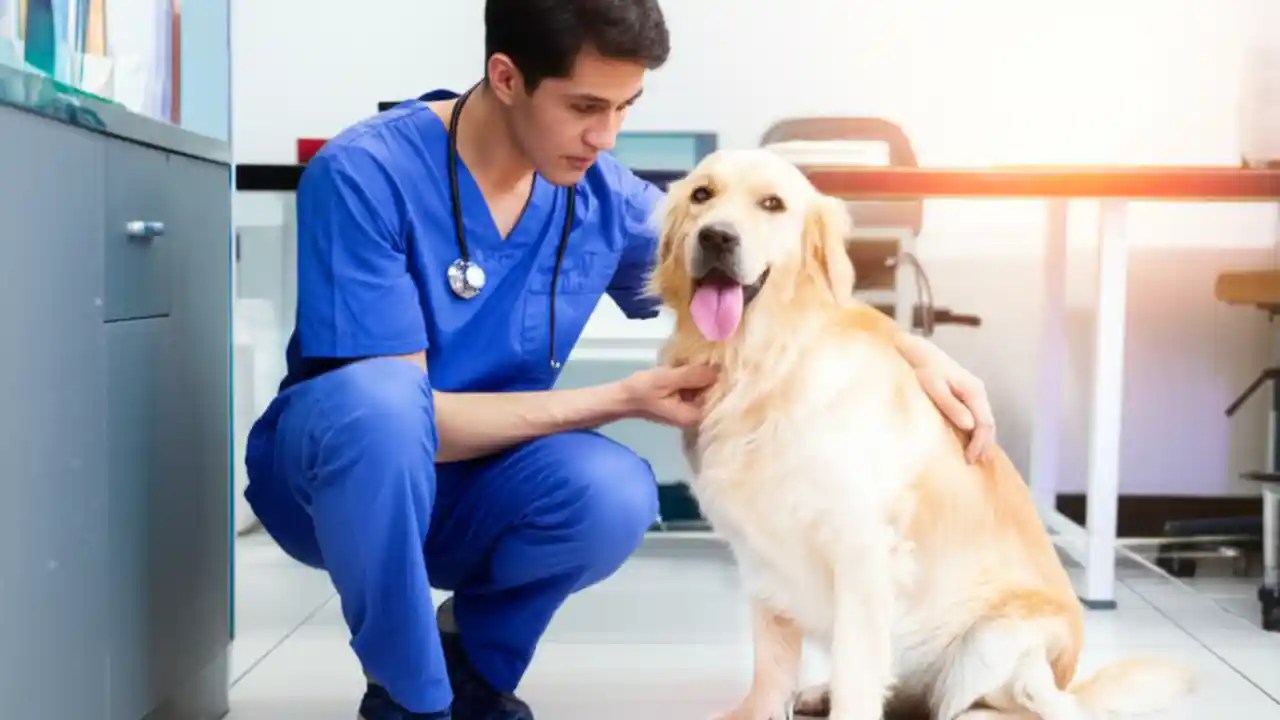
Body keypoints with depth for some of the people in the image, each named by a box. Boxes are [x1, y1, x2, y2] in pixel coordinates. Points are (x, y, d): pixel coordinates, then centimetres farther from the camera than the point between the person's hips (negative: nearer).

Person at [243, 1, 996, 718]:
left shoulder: (606, 197, -9)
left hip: (473, 491, 3)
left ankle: (475, 657, 2)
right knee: (379, 406, -38)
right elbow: (396, 409, -24)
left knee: (615, 492, -30)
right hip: (332, 476, -3)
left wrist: (914, 350, -9)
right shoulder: (363, 174, -23)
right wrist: (621, 399, -26)